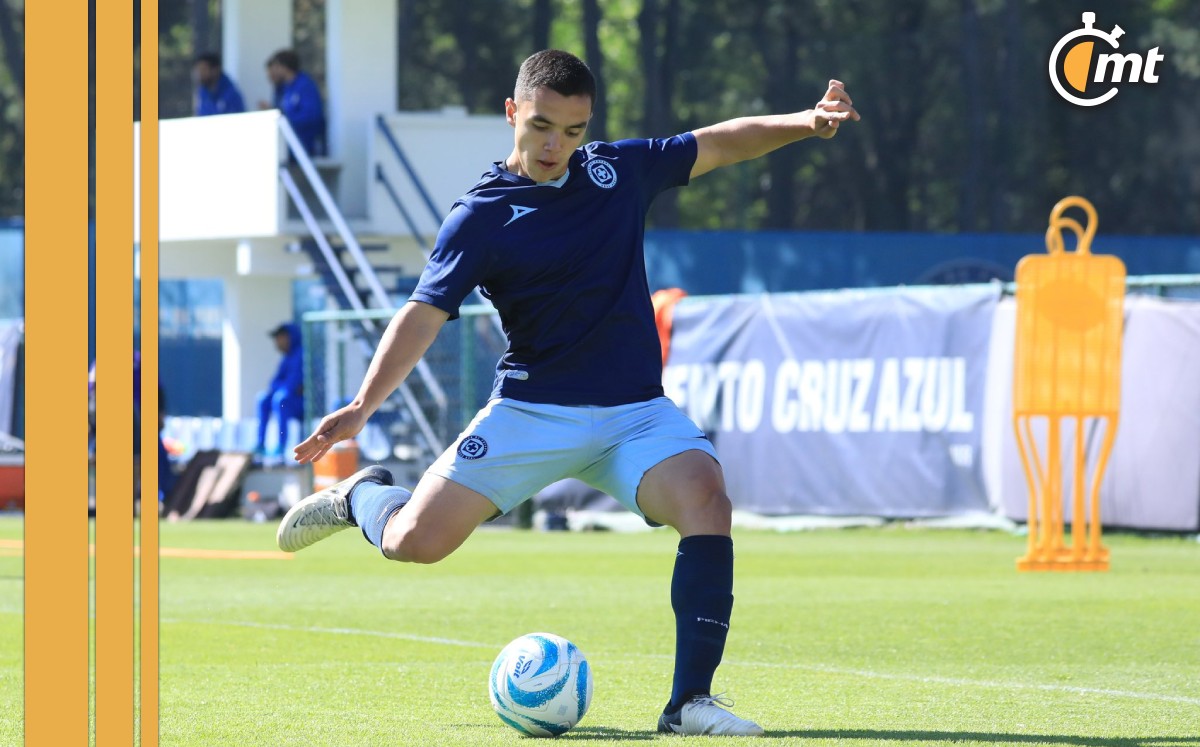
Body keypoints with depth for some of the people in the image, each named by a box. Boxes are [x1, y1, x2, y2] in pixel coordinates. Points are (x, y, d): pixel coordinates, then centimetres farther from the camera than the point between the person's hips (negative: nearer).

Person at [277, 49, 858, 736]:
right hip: (533, 411, -2)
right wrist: (363, 406, -27)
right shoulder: (481, 216, -6)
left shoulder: (619, 169, 7)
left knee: (706, 500, -27)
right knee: (415, 542, -11)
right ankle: (362, 495, 28)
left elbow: (721, 142, 18)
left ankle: (691, 701, -22)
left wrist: (804, 124, 2)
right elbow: (424, 315, -14)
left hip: (636, 413, 2)